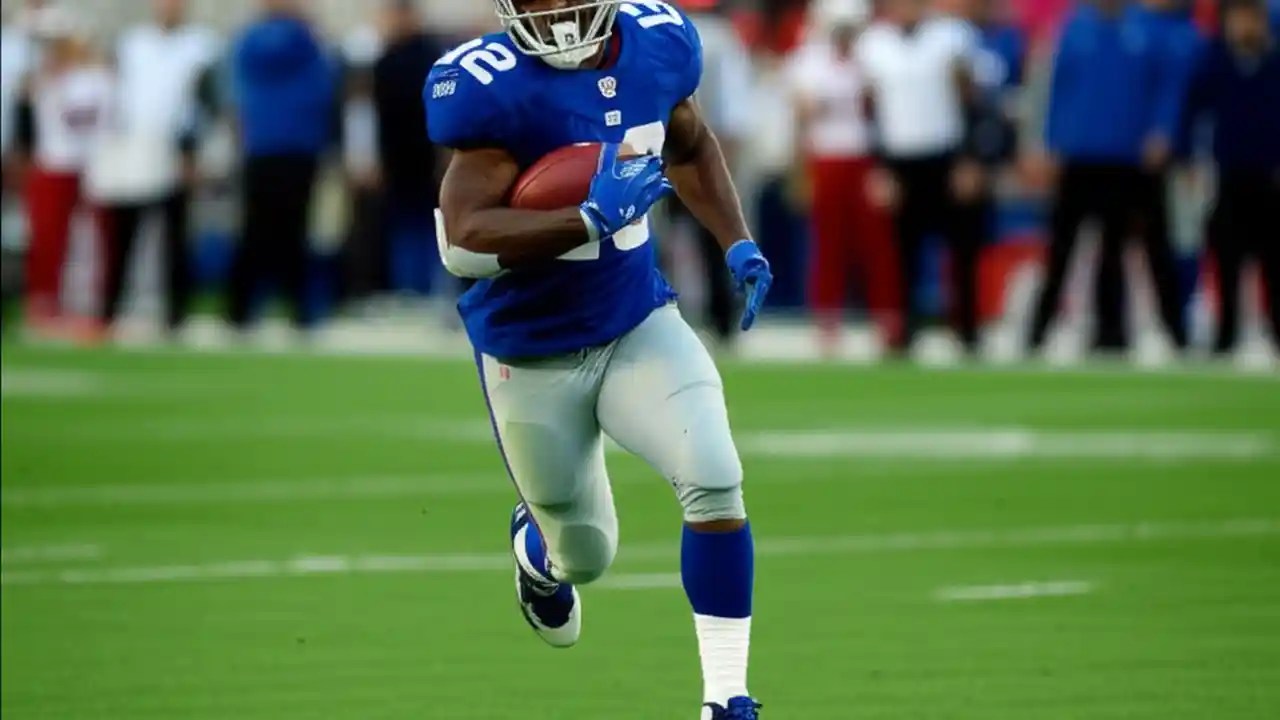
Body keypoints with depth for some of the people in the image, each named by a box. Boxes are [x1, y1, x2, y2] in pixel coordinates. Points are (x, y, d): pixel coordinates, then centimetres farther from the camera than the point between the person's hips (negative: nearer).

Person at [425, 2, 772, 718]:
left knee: (716, 482, -20)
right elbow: (465, 239, -30)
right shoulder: (495, 86, -24)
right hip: (533, 355, -3)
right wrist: (592, 220, -37)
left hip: (639, 325, 3)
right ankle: (536, 544, 53)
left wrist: (738, 244, 4)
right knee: (587, 555, 13)